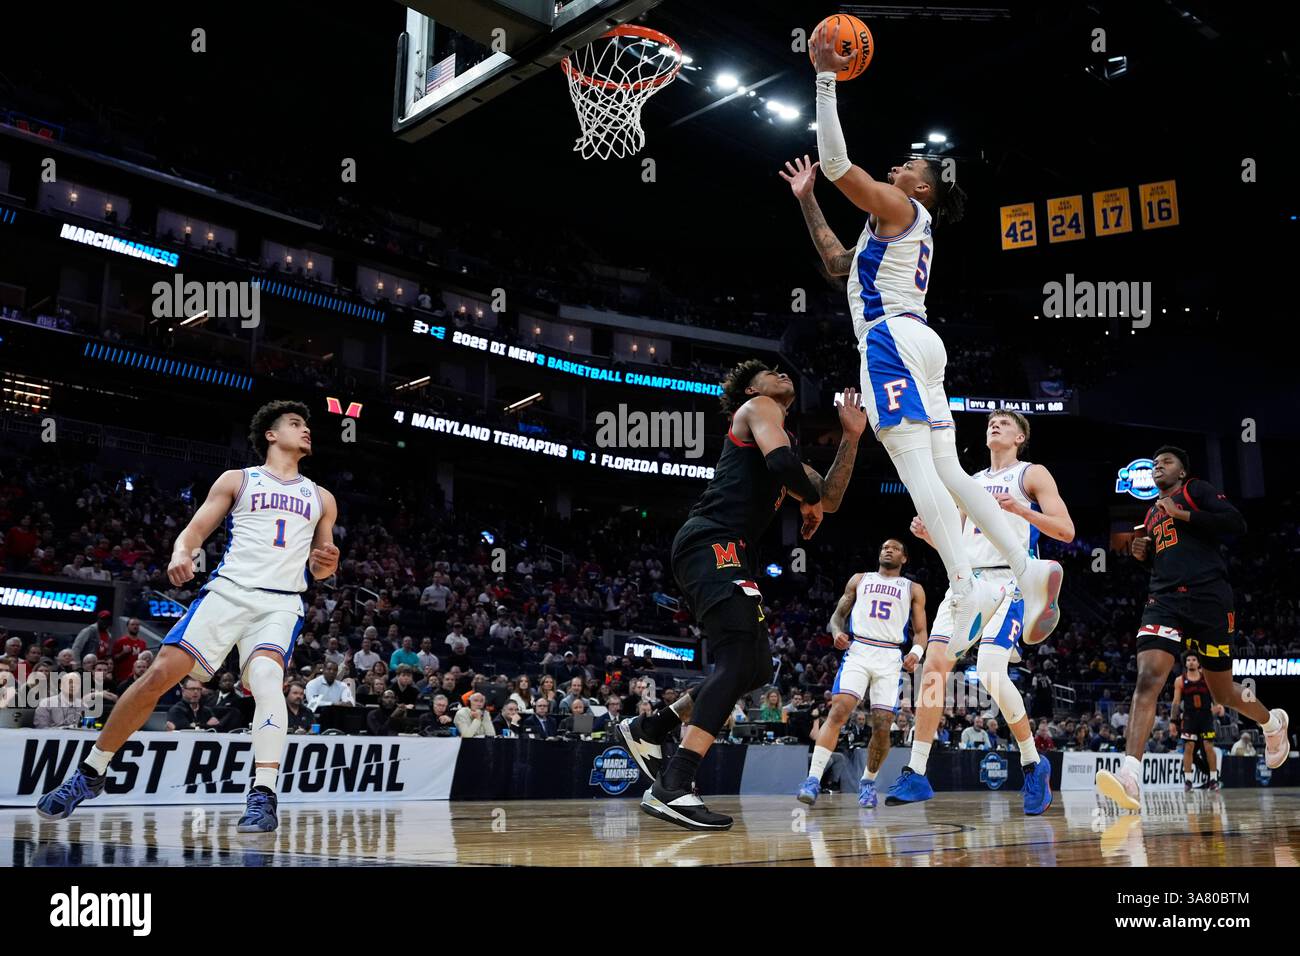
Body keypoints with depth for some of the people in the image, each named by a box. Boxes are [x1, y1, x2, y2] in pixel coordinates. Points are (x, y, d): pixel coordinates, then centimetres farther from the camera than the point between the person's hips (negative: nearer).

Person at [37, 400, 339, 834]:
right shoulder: (236, 480, 13)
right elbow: (194, 531, 7)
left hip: (281, 602, 0)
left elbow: (319, 566, 22)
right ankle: (90, 773, 10)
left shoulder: (321, 498, 19)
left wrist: (325, 565, -3)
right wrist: (181, 553, -16)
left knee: (266, 677, -28)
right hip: (228, 589, 0)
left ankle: (263, 797, -30)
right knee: (159, 674, -9)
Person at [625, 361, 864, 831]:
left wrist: (850, 439, 18)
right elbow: (782, 461, -15)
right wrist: (809, 500, 4)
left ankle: (648, 729, 21)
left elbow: (830, 499, 26)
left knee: (756, 667, 14)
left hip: (729, 554, 10)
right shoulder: (757, 407, 6)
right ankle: (672, 789, -27)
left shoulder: (780, 438, 32)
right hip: (712, 545, -10)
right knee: (741, 659, -22)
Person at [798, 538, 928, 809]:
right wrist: (837, 632, -6)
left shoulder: (913, 589, 17)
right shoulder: (859, 579, 20)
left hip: (890, 657, 1)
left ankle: (868, 782, 16)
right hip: (857, 651, 0)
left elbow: (920, 631, 12)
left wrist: (916, 652, -10)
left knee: (882, 725, -7)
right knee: (838, 711, -19)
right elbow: (838, 614, 18)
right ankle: (813, 779, -23)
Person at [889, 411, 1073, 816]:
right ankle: (915, 775, -1)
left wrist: (1020, 509, -20)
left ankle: (1033, 764, -2)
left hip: (1008, 581, -6)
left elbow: (1066, 530, -6)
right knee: (933, 668, -6)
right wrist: (928, 534, 3)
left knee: (990, 672, -23)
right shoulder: (970, 482, 22)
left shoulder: (1032, 475, 5)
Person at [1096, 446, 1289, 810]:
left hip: (1208, 599, -4)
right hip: (1164, 600, 4)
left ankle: (1273, 723, 45)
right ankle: (1130, 776, -33)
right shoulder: (1152, 513, 24)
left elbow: (1236, 524, -9)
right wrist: (1143, 554, 12)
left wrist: (1182, 514, -12)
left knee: (1222, 692, 9)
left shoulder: (1197, 490, 6)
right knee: (1148, 677, -20)